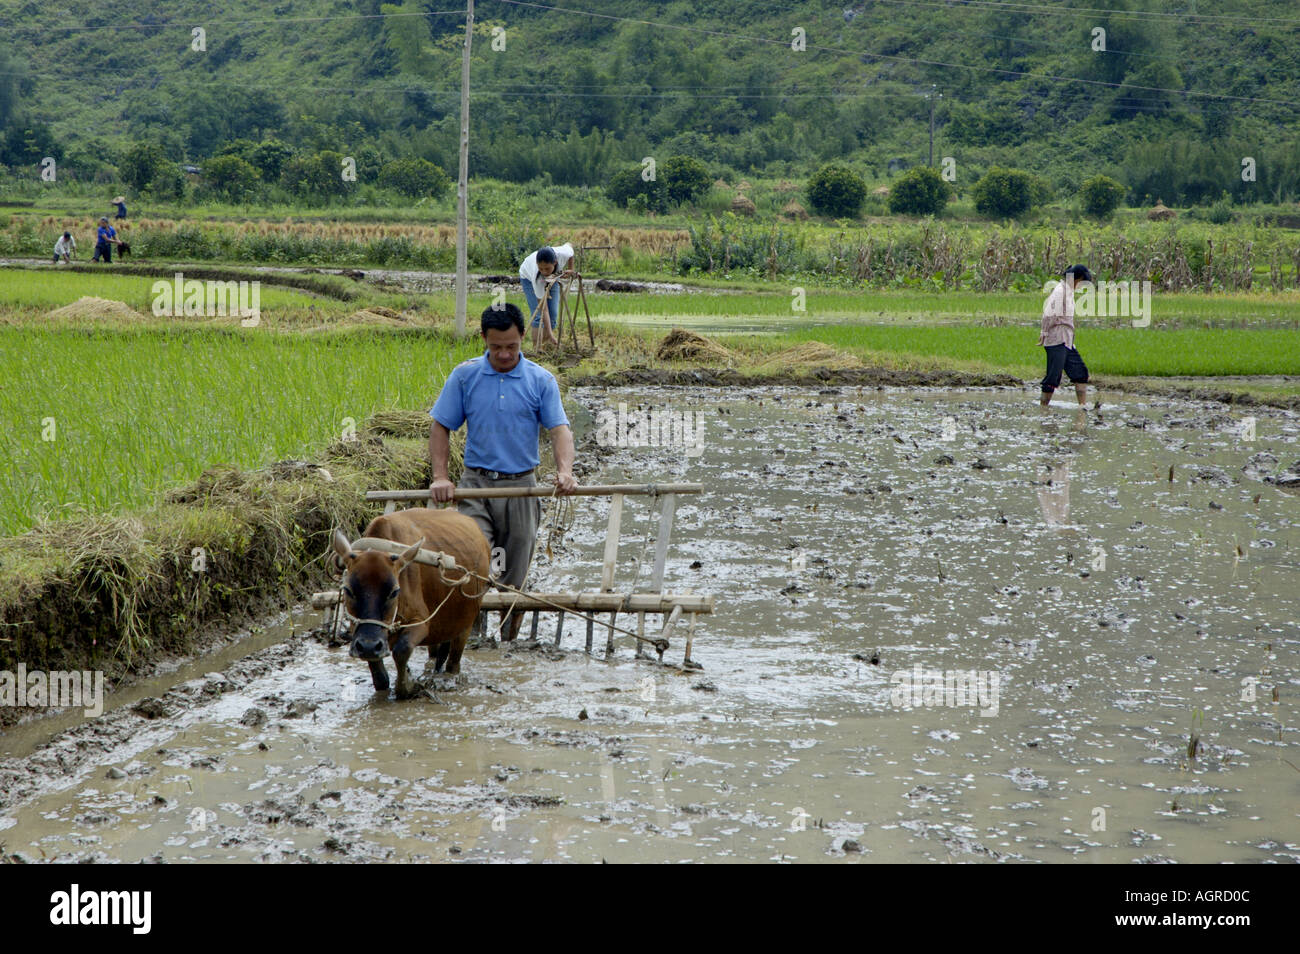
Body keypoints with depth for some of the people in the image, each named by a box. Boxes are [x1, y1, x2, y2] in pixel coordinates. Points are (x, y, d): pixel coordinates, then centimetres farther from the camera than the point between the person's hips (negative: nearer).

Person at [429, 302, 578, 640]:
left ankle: (509, 643, 21)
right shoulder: (464, 376, 2)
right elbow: (440, 426, 5)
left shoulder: (541, 381, 2)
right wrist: (440, 477, -8)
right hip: (476, 485, -1)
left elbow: (559, 429, -5)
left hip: (521, 486, 1)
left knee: (514, 578, 7)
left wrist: (564, 471, -24)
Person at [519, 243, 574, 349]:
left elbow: (569, 245, -11)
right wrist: (550, 334, -40)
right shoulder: (537, 276, -46)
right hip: (528, 277, -4)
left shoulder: (564, 254, -41)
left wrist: (570, 270, -4)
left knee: (553, 314, -5)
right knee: (538, 315, -17)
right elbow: (543, 308, -39)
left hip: (552, 277, 4)